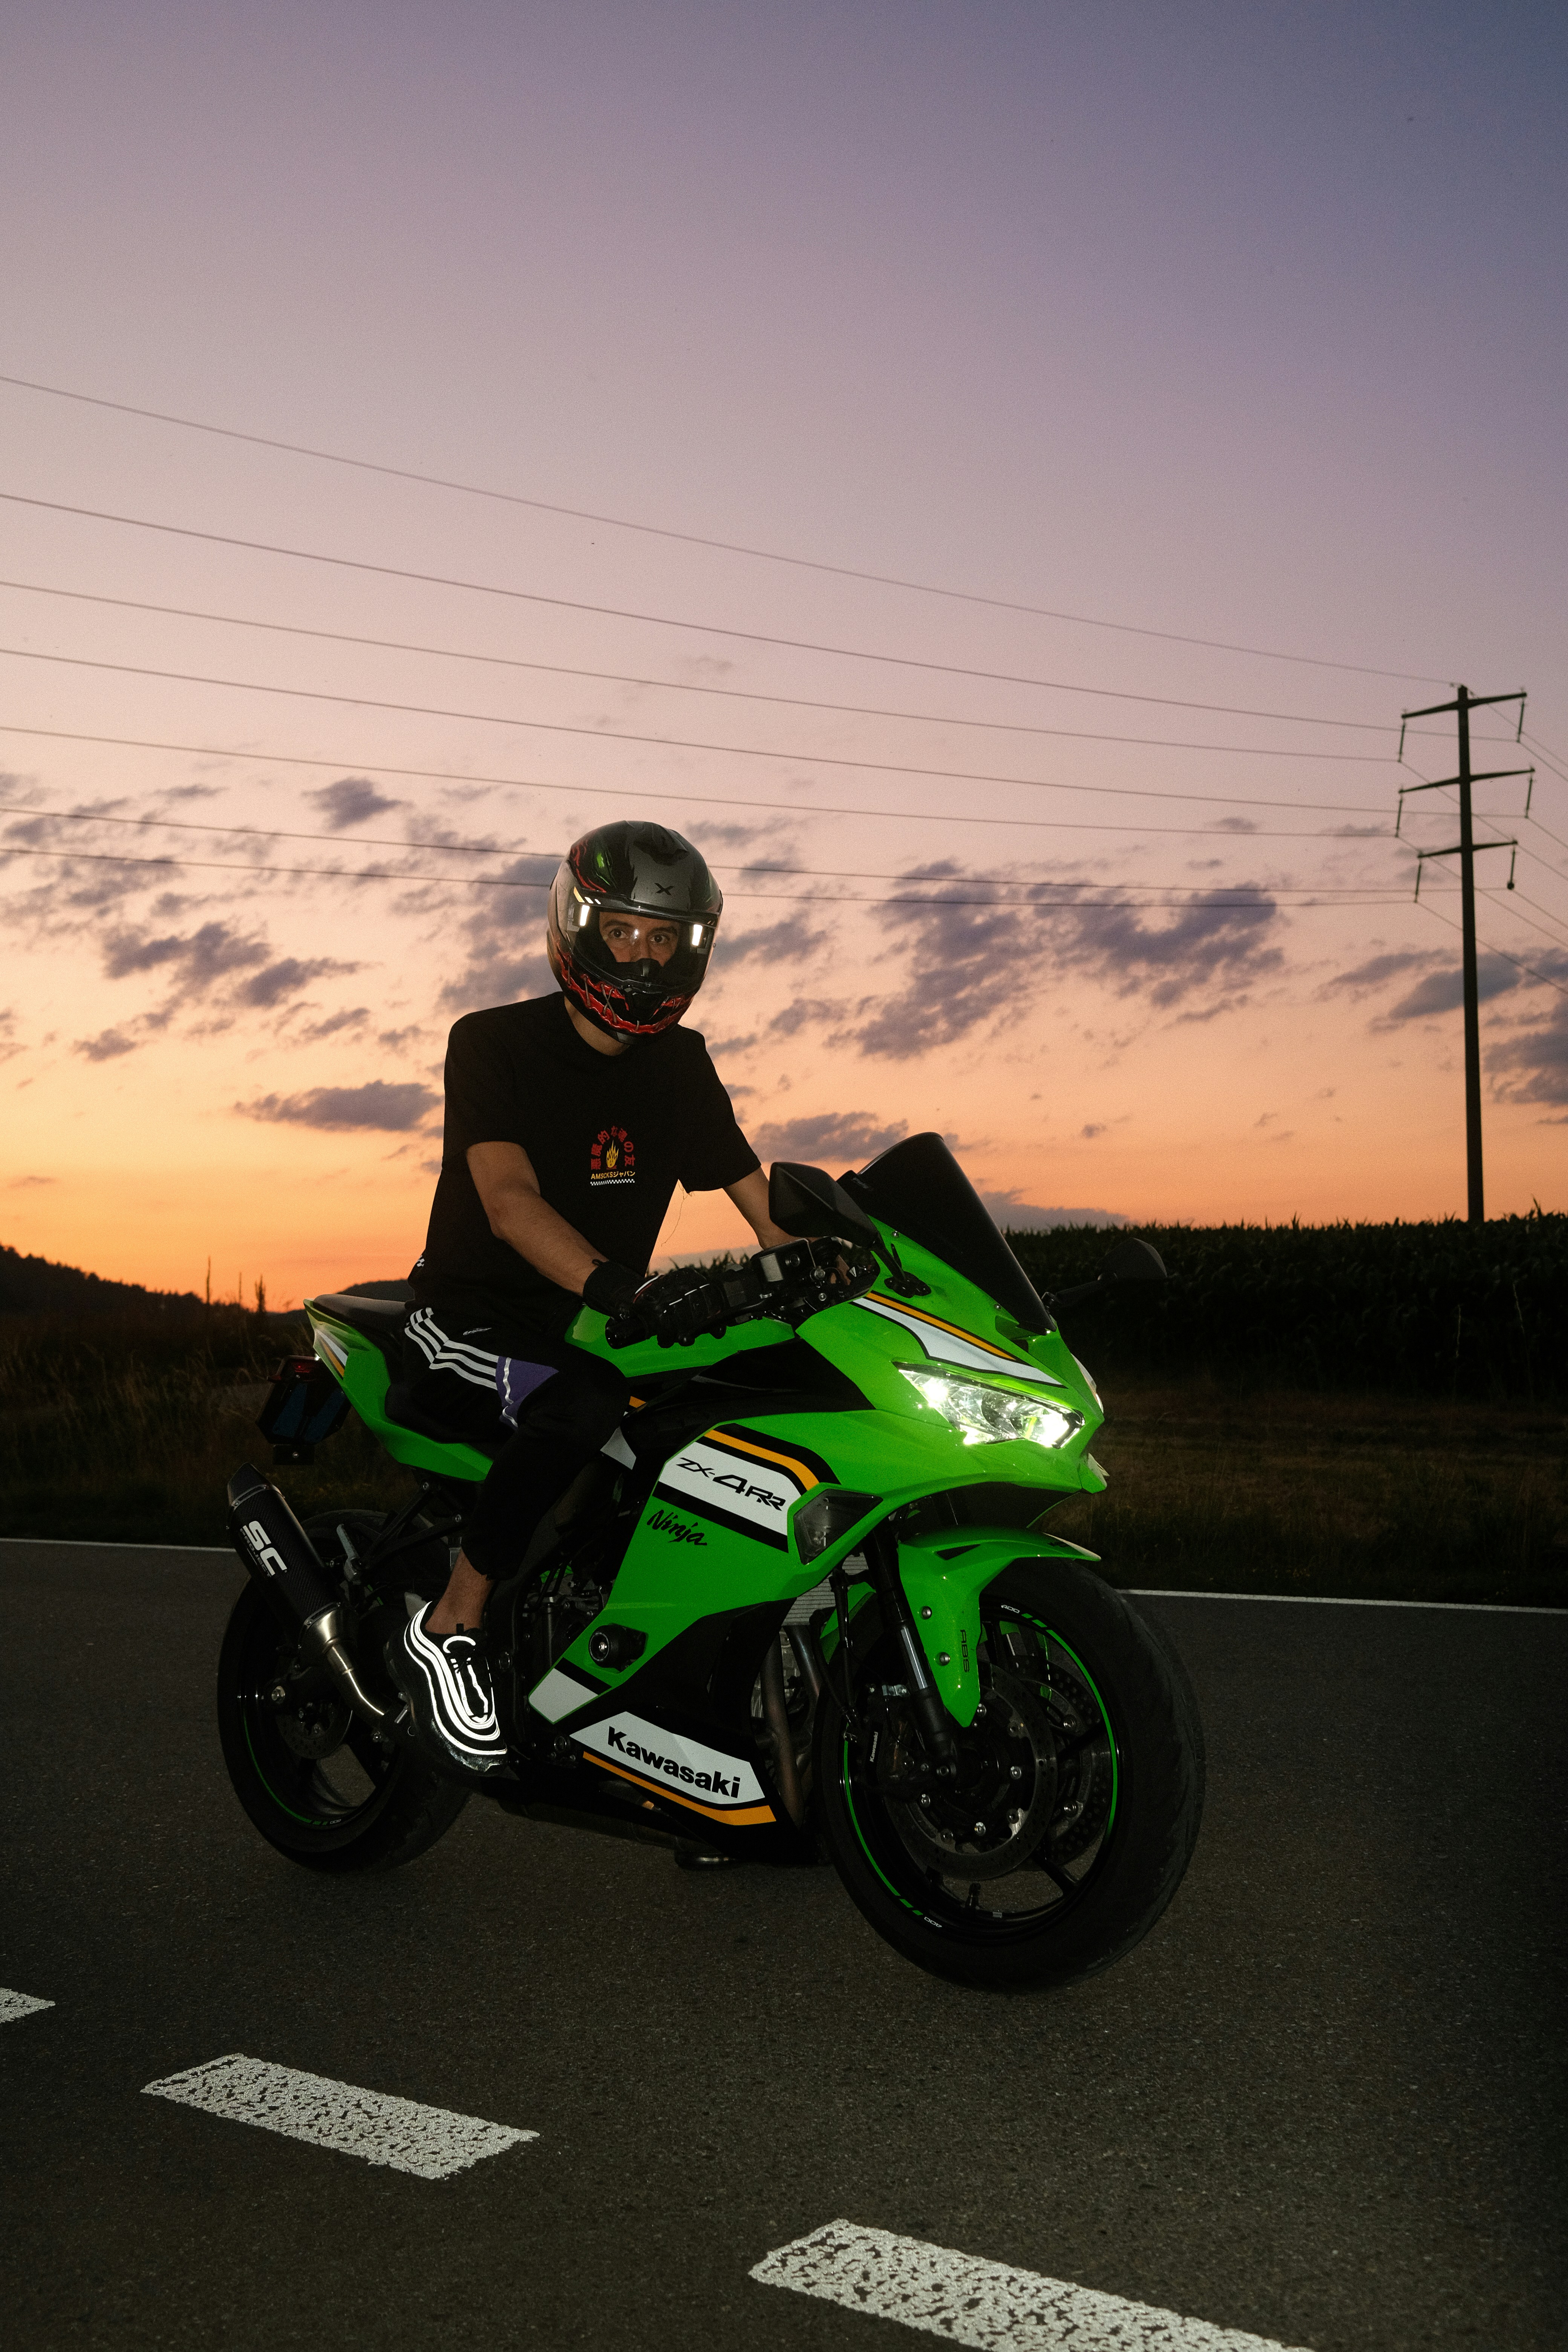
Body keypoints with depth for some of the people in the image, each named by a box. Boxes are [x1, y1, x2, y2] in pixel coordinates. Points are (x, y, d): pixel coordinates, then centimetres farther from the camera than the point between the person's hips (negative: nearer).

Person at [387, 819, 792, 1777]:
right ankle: (447, 1631, -23)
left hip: (601, 1327, 6)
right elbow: (508, 1201, -26)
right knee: (584, 1401, -38)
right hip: (470, 1320, -6)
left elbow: (763, 1200, 7)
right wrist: (619, 1285, -43)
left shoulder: (681, 1066, 8)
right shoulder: (494, 1042, -10)